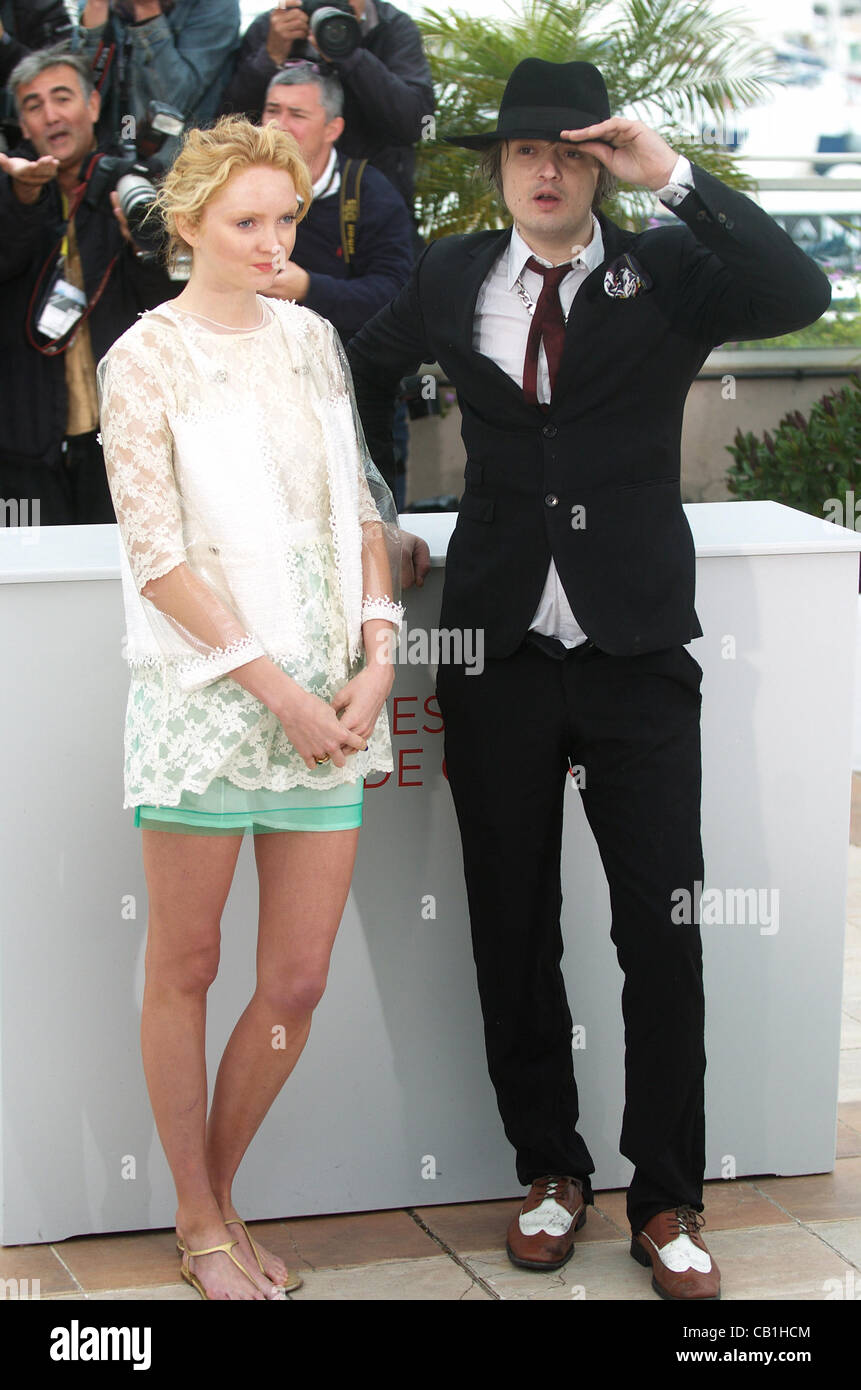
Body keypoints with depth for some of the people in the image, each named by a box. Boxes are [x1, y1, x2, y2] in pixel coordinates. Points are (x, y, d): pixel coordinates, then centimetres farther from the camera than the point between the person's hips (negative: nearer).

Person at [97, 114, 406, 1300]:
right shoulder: (145, 358, -4)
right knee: (186, 972, 7)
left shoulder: (312, 339, 11)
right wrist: (275, 687, -12)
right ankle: (201, 1226, 20)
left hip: (329, 699, 5)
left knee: (298, 985, 6)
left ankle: (220, 1203, 24)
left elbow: (361, 505, 11)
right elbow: (156, 553, -9)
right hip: (204, 698, -5)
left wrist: (377, 657, -2)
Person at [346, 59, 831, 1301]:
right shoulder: (451, 280, 6)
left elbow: (799, 296, -20)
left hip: (638, 653, -2)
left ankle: (667, 1203, 11)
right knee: (514, 931, 9)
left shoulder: (666, 275, -1)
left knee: (664, 929, -1)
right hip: (499, 651, 2)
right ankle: (551, 1172, 24)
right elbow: (362, 369, 24)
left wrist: (674, 176, -21)